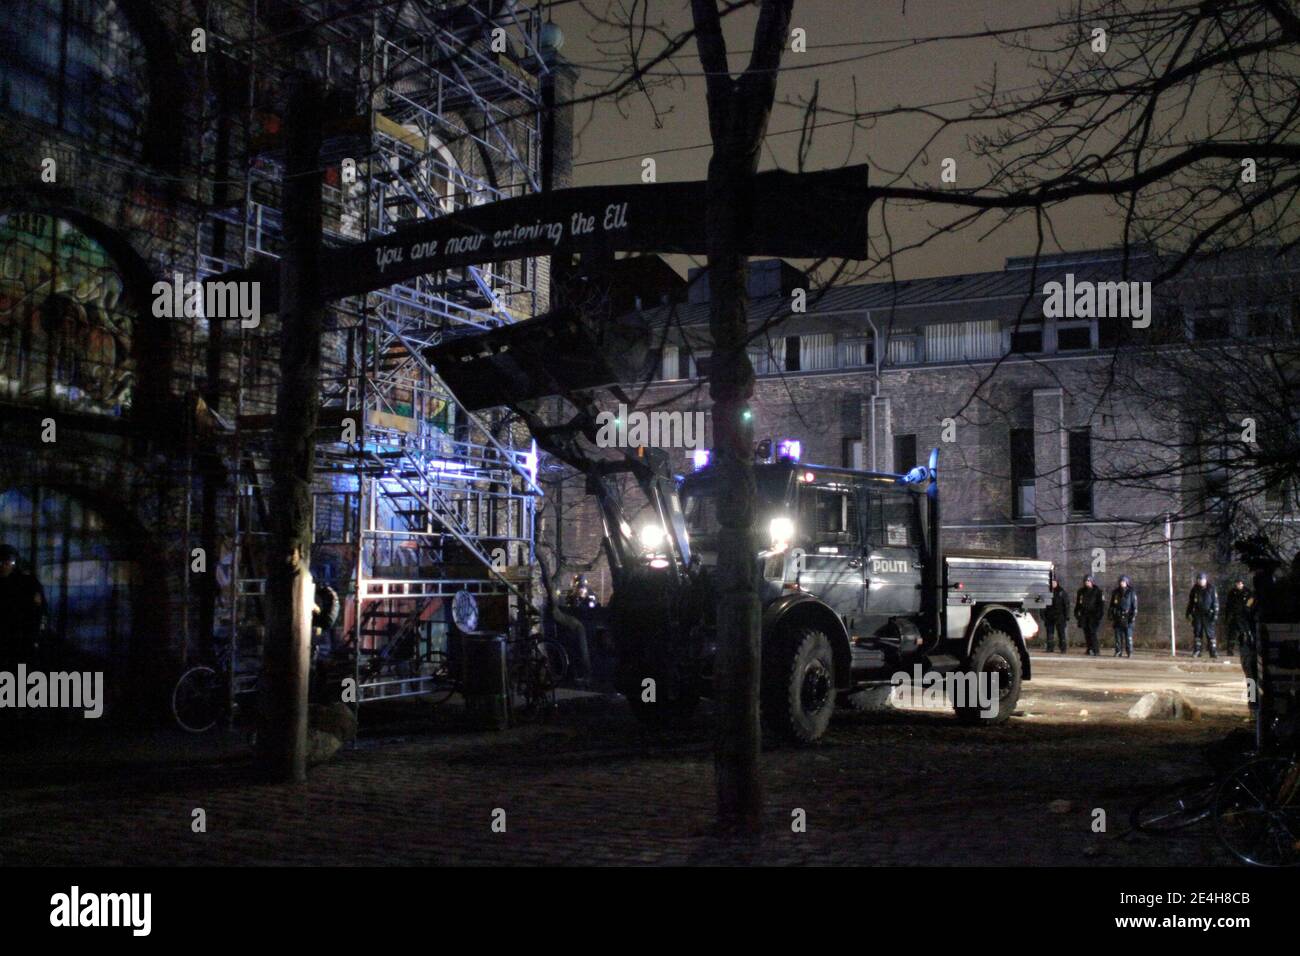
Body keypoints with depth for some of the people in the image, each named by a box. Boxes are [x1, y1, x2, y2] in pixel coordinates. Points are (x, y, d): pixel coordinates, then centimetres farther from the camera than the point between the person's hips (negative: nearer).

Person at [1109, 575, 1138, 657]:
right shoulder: (1115, 593, 12)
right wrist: (1111, 616, 10)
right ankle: (1118, 652, 7)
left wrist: (1133, 616, -8)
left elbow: (1135, 605, 0)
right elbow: (1112, 605, 16)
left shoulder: (1131, 593, 2)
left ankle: (1129, 652, -1)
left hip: (1127, 618, -3)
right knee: (1118, 636, 2)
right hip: (1117, 617, 3)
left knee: (1128, 636, -6)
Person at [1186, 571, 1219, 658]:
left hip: (1208, 614, -3)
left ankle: (1213, 651, 0)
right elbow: (1190, 601, 14)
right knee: (1197, 631, 3)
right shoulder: (1195, 589, 6)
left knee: (1210, 632, -3)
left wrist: (1215, 613, -7)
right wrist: (1189, 613, 11)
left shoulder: (1211, 588, -2)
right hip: (1197, 614, 3)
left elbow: (1215, 601, -1)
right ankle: (1196, 650, 9)